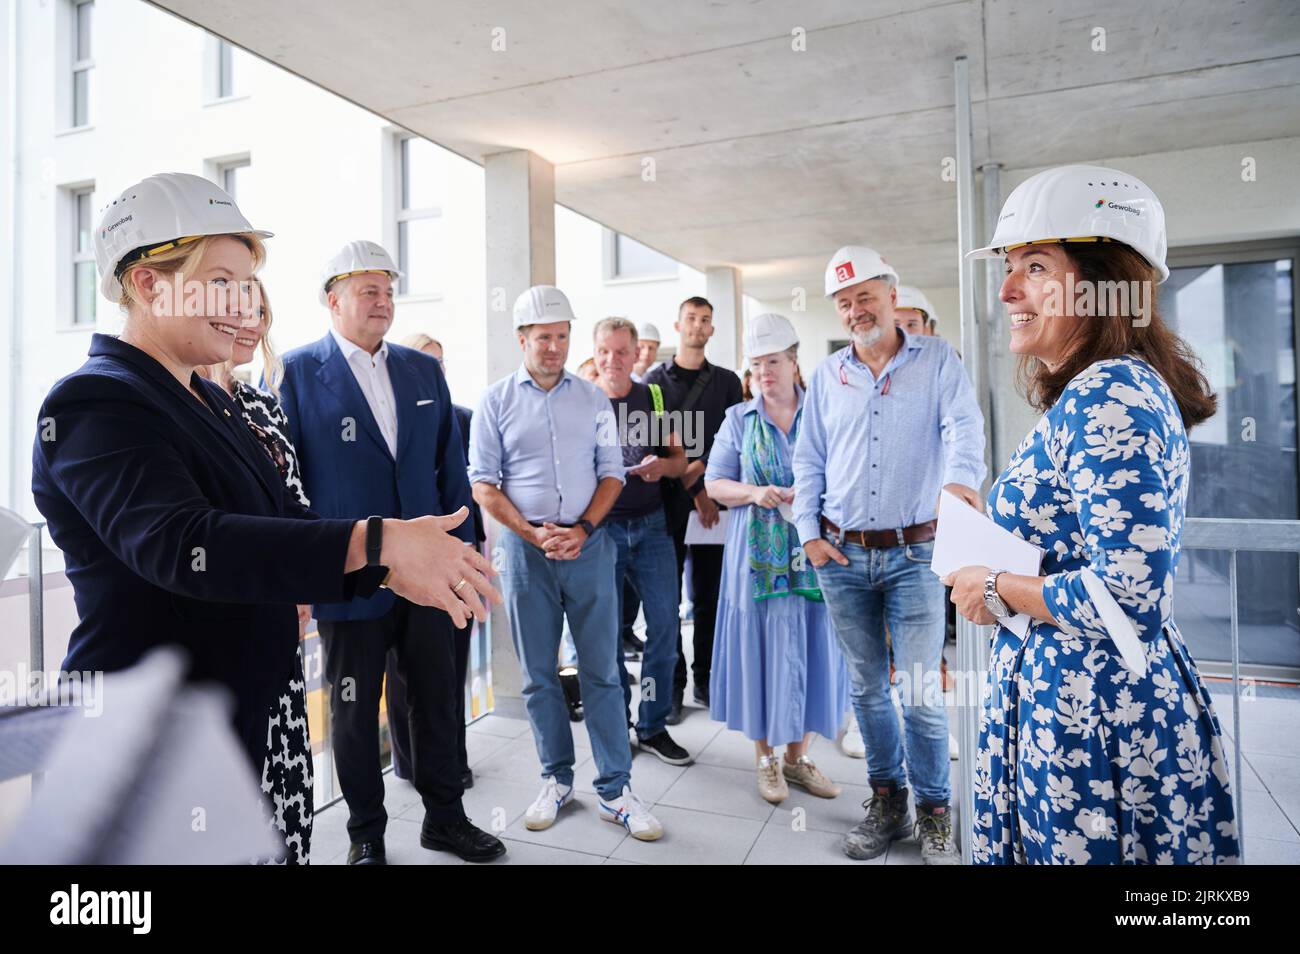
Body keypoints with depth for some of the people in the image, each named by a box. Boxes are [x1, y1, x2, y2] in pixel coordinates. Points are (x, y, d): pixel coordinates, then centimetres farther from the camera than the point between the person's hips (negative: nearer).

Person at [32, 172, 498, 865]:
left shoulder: (205, 400, 10)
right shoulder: (95, 405, -18)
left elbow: (277, 519, 6)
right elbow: (179, 542, -35)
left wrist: (395, 565, -9)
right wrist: (376, 544, -44)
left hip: (239, 716, 8)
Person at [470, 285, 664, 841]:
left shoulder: (593, 398, 7)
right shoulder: (496, 402, 3)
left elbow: (611, 472, 5)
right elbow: (483, 484, 0)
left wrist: (582, 530, -10)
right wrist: (534, 535, -12)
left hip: (588, 545, 1)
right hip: (525, 550, 0)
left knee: (601, 670, 4)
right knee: (539, 674, 10)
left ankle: (615, 790, 14)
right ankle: (556, 780, 27)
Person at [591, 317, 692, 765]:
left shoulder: (655, 397, 7)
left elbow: (679, 458, 10)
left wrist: (663, 466, -12)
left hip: (651, 525, 2)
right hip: (601, 527, -2)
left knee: (665, 625, 2)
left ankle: (653, 727, 18)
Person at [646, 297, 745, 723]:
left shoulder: (727, 382, 12)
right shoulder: (655, 380, 6)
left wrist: (698, 470, -12)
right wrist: (694, 491, -12)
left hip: (713, 503, 2)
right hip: (668, 501, -2)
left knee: (710, 595, 8)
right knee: (667, 596, 1)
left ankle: (705, 679, 20)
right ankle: (673, 685, 11)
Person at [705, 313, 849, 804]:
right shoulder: (739, 419, 6)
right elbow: (713, 483, 4)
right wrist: (754, 493, -14)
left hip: (813, 552, 1)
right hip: (759, 555, -1)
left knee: (810, 650, 6)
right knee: (763, 649, 4)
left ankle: (797, 755, 24)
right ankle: (766, 758, 21)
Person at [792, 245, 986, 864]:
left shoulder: (937, 360, 2)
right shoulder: (826, 376, 10)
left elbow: (964, 426, -14)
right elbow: (809, 462, 11)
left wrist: (958, 478, -35)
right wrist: (808, 534, 2)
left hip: (914, 553, -3)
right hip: (842, 556, 3)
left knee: (921, 693, -2)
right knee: (867, 688, 12)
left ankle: (934, 815, 20)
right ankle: (887, 802, 29)